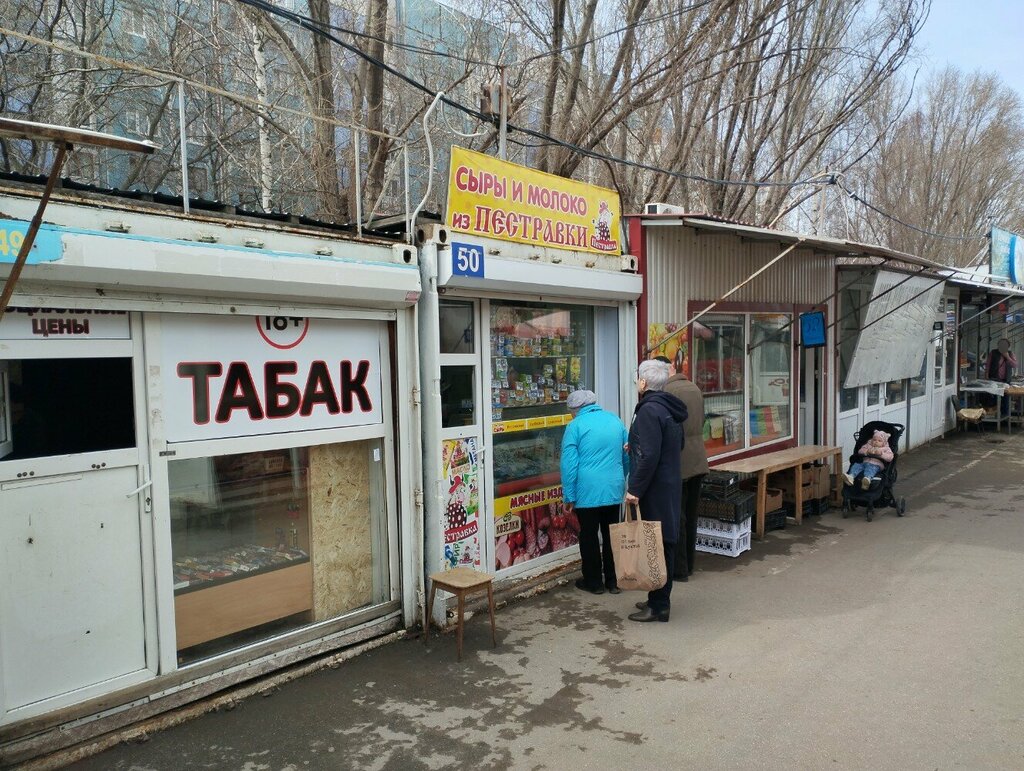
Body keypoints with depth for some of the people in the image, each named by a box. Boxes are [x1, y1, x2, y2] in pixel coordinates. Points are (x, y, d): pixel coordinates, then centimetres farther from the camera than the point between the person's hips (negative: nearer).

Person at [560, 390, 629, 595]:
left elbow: (569, 464, -10)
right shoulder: (615, 420, 8)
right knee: (611, 534, 14)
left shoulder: (575, 426, -7)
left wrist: (568, 497, -4)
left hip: (588, 492, -5)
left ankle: (593, 582, 16)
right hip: (614, 490, 5)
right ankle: (613, 581, 21)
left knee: (589, 536, 8)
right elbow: (627, 457, 15)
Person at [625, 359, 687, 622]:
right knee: (665, 541, 15)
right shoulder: (669, 408, 11)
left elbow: (650, 455, -24)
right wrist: (636, 448, 24)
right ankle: (659, 599, 26)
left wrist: (635, 489, -20)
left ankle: (658, 606, 7)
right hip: (670, 484, 10)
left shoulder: (649, 410, -18)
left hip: (656, 489, -10)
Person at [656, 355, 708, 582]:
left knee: (676, 517, 2)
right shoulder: (694, 387, 10)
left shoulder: (667, 391, -16)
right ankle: (688, 564, 26)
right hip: (698, 462, 8)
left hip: (678, 464, -8)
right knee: (691, 515, 16)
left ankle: (679, 569, 10)